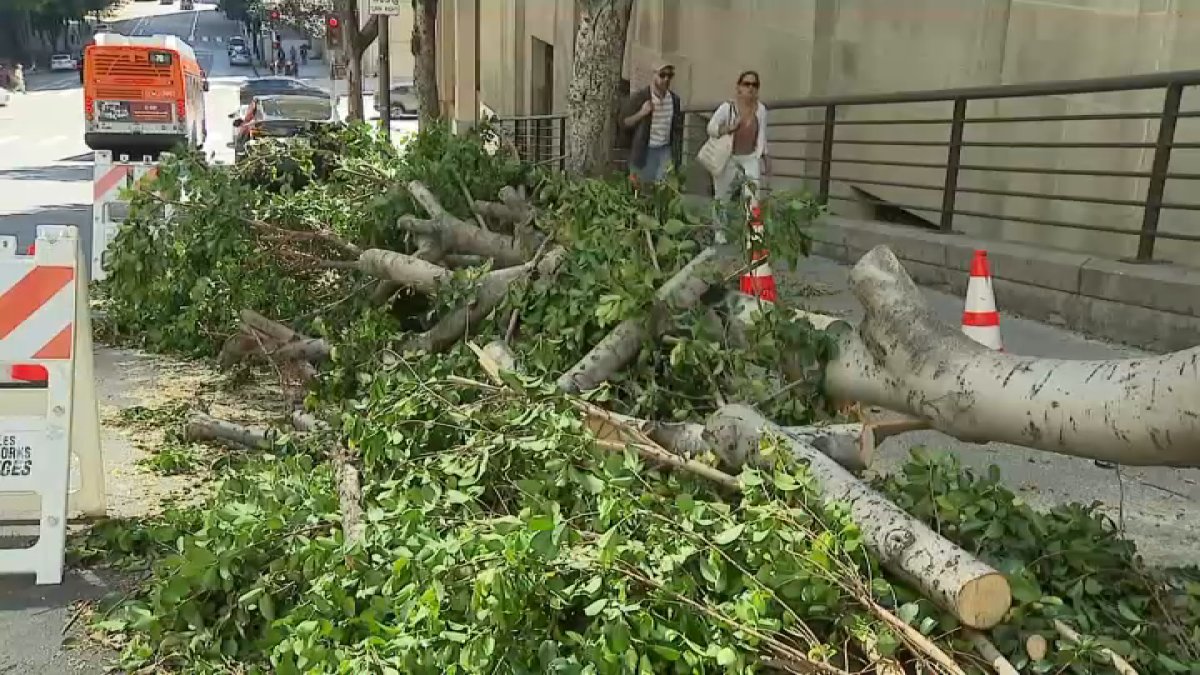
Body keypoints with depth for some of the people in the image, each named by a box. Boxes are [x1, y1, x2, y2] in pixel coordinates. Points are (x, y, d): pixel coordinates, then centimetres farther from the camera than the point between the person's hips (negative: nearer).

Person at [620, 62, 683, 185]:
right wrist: (641, 113, -19)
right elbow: (624, 122, -4)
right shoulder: (639, 97, -6)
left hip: (665, 150, 3)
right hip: (644, 150, -2)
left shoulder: (675, 99, 6)